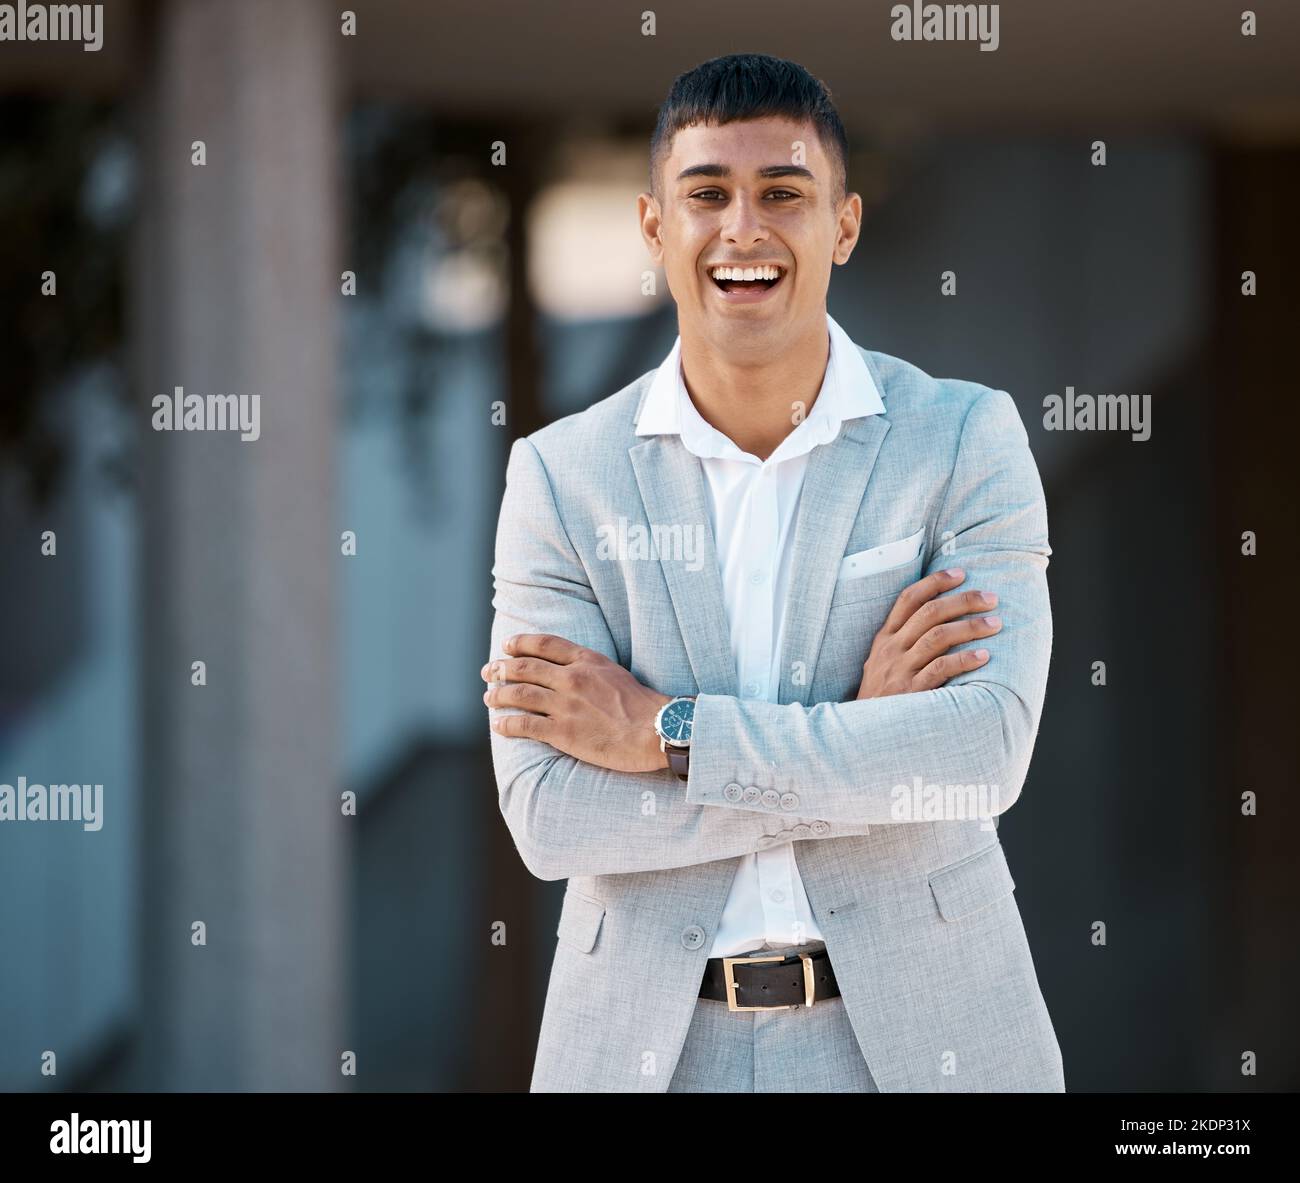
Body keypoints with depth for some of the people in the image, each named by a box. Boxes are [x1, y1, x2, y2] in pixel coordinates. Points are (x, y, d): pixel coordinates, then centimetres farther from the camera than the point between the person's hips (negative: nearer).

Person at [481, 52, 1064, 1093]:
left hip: (916, 1032, 0)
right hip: (655, 1042, 1)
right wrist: (857, 743, -16)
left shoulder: (968, 440, -3)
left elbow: (989, 750, -16)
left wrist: (661, 732, -17)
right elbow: (546, 813, -10)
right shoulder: (561, 475, -1)